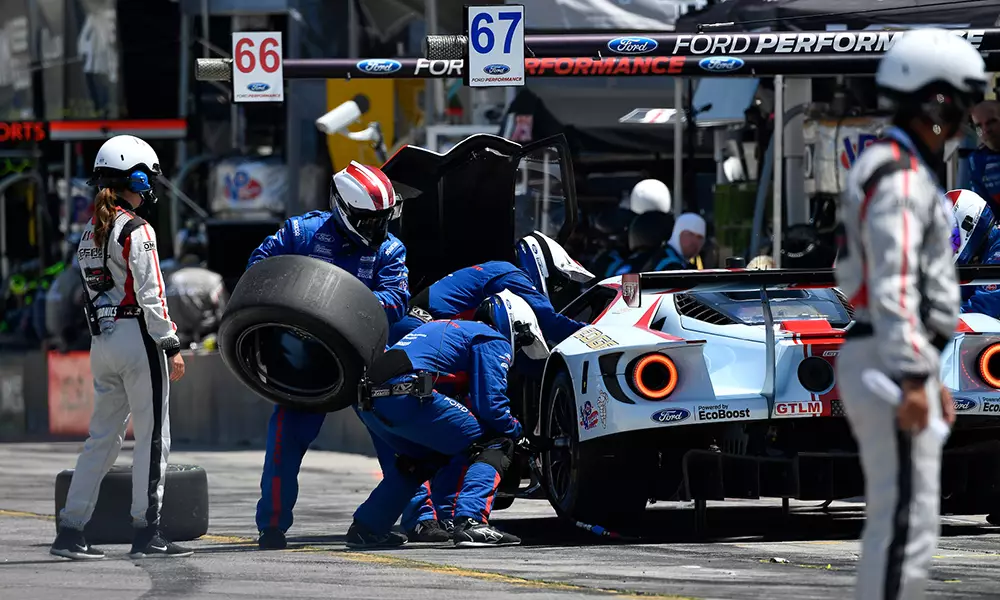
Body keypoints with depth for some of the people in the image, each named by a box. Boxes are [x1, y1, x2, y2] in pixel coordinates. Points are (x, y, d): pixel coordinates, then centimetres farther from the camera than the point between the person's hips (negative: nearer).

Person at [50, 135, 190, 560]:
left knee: (103, 438, 11)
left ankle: (70, 531, 8)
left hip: (101, 341, 8)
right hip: (137, 338, -8)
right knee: (153, 438, 0)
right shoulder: (136, 231, -12)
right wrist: (171, 347, -11)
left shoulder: (90, 233, 13)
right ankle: (146, 533, -1)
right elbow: (150, 296, -15)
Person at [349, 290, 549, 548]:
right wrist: (516, 433, 17)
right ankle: (470, 522, -16)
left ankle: (366, 528, 27)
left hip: (370, 402, 9)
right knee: (494, 446, 2)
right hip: (409, 396, -9)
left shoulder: (443, 327, 36)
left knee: (424, 456, 33)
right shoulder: (493, 340, 10)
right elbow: (490, 404, -2)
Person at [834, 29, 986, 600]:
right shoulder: (900, 178, -15)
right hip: (890, 362, -11)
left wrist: (934, 376, 26)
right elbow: (894, 286, -24)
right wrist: (913, 380, -28)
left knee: (893, 525, 14)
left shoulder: (908, 172, 20)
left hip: (899, 364, 11)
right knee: (908, 528, -11)